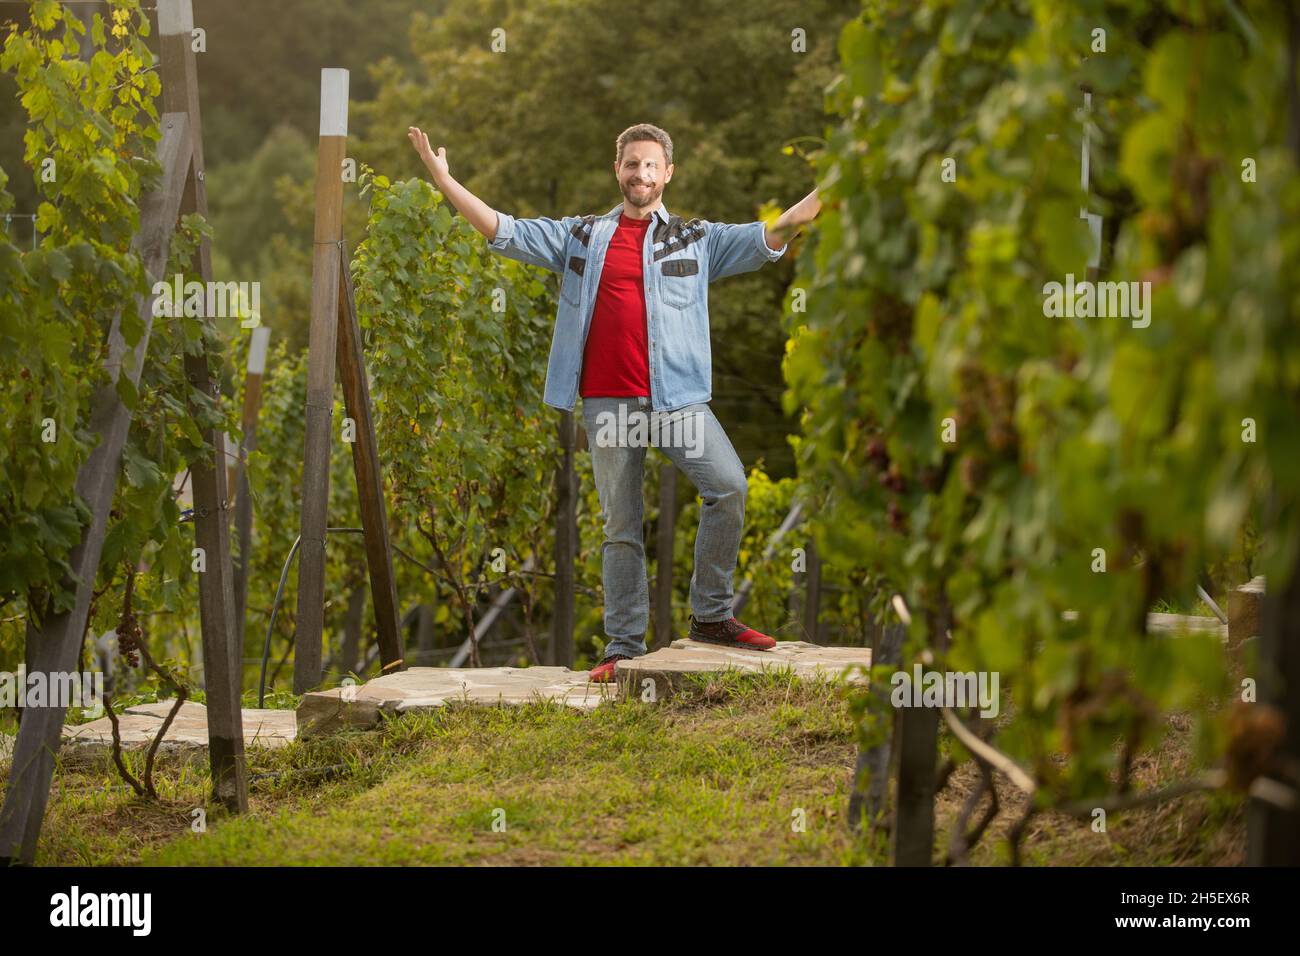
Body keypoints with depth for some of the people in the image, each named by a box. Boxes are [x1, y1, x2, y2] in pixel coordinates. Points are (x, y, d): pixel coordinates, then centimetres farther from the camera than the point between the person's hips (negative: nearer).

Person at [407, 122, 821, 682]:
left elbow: (769, 238, 2)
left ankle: (711, 616, -7)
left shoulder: (698, 240, 11)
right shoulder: (580, 237, 15)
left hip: (676, 397, -1)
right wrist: (442, 179, 7)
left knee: (729, 485, -20)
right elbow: (504, 232, 13)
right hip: (607, 402, 1)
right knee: (621, 527, 4)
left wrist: (825, 194, -11)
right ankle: (625, 647, 10)